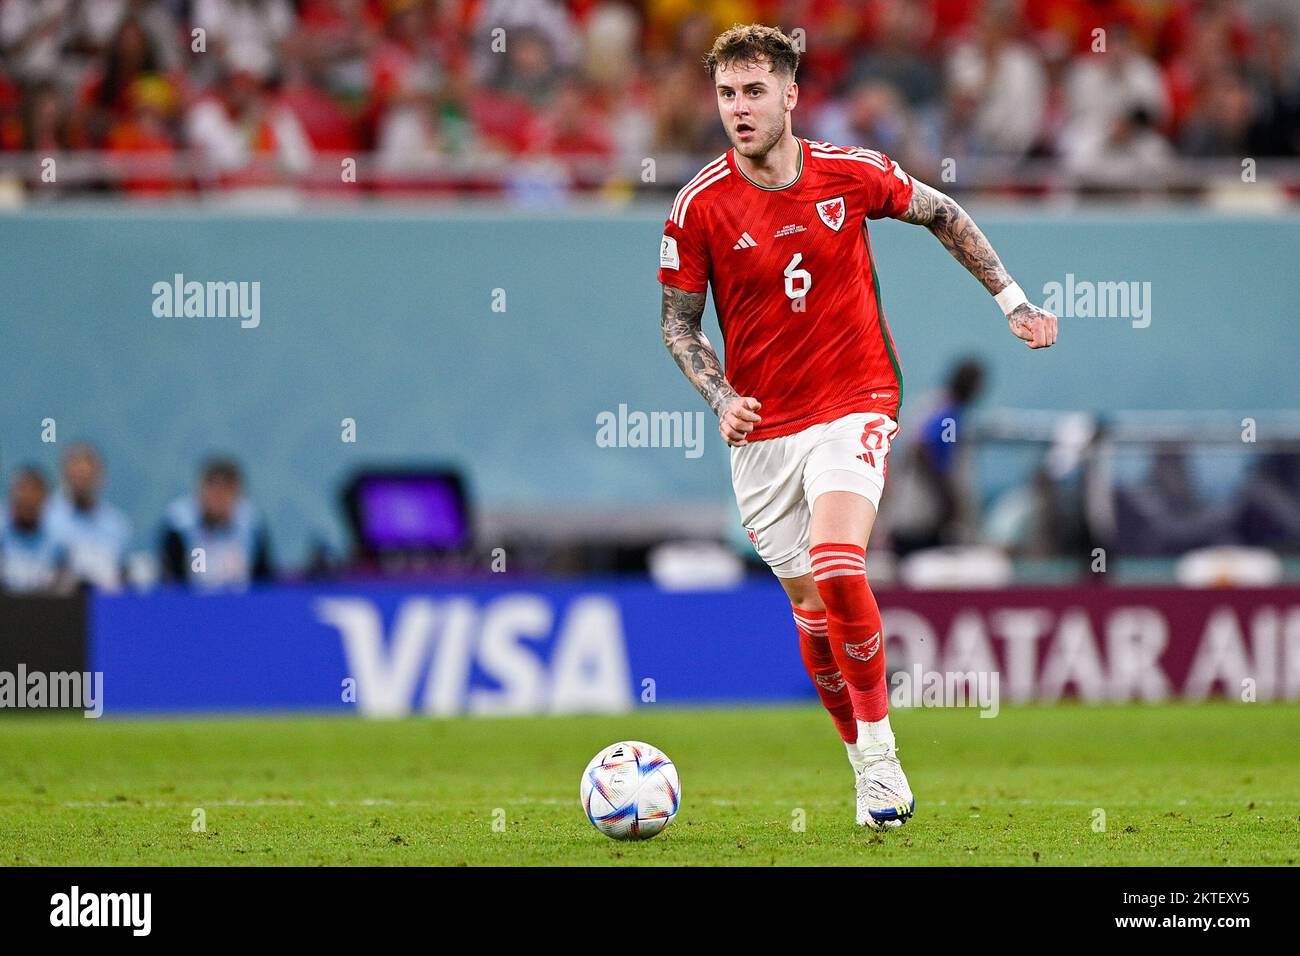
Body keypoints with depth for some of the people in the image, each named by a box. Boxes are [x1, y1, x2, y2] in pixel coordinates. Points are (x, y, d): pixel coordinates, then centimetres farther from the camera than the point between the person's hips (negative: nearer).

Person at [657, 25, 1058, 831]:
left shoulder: (851, 174, -5)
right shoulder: (701, 206, -7)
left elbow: (941, 214, 14)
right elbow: (678, 318, 4)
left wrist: (1012, 298, 14)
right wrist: (720, 396, -12)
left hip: (854, 407, -2)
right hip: (763, 431, 2)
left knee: (836, 567, -24)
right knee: (813, 609, 4)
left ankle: (881, 749, -10)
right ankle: (869, 767, 22)